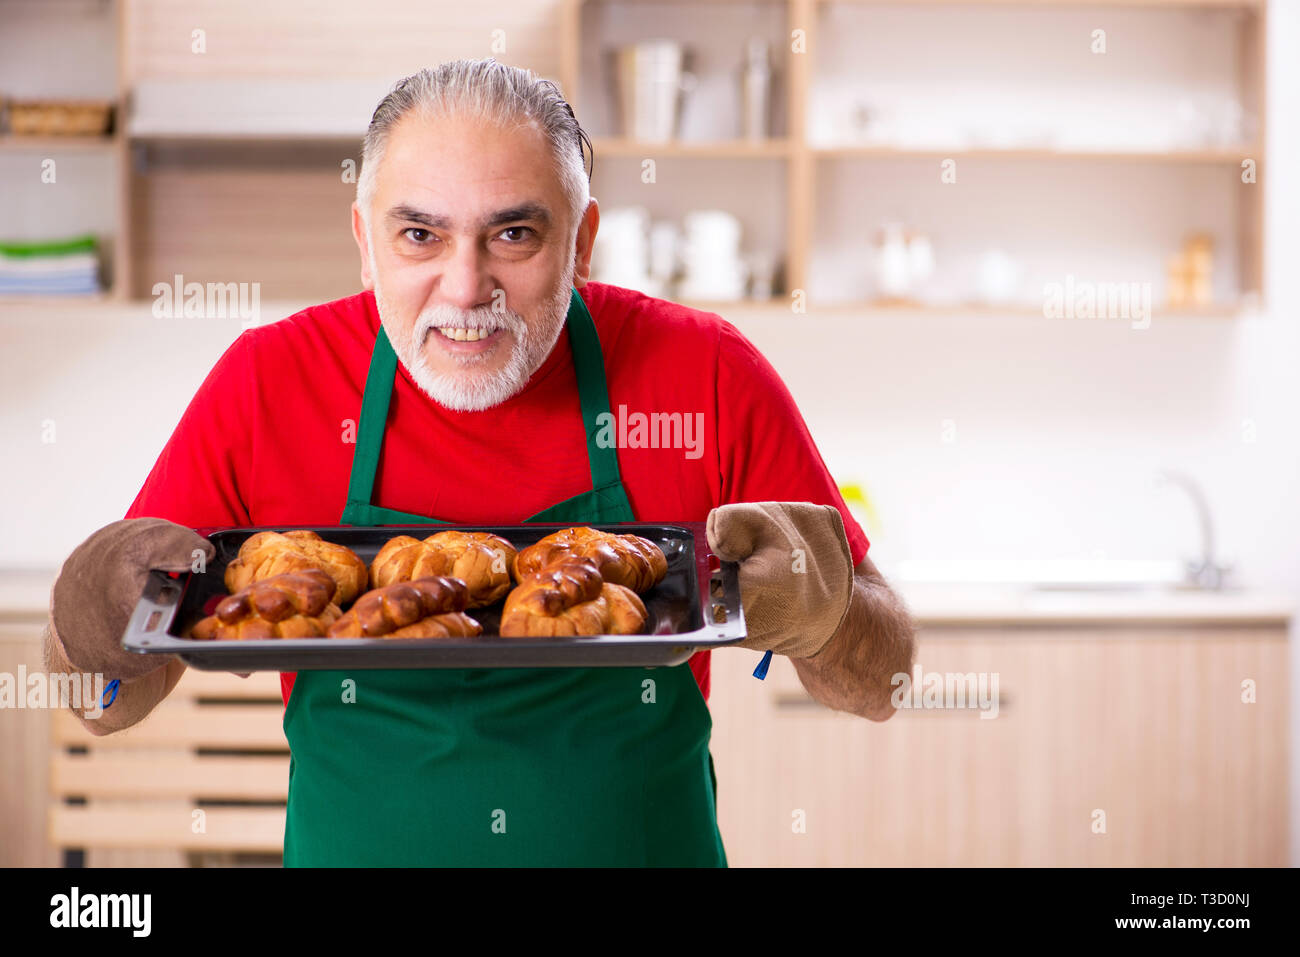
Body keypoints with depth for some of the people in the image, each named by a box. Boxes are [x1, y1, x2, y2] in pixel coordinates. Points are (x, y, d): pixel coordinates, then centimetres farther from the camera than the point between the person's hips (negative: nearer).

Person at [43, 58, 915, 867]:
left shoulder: (707, 376, -14)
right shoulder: (267, 385, -12)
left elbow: (880, 686, -9)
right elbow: (109, 706, -6)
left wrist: (818, 611, -30)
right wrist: (103, 636, -28)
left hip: (647, 843, 0)